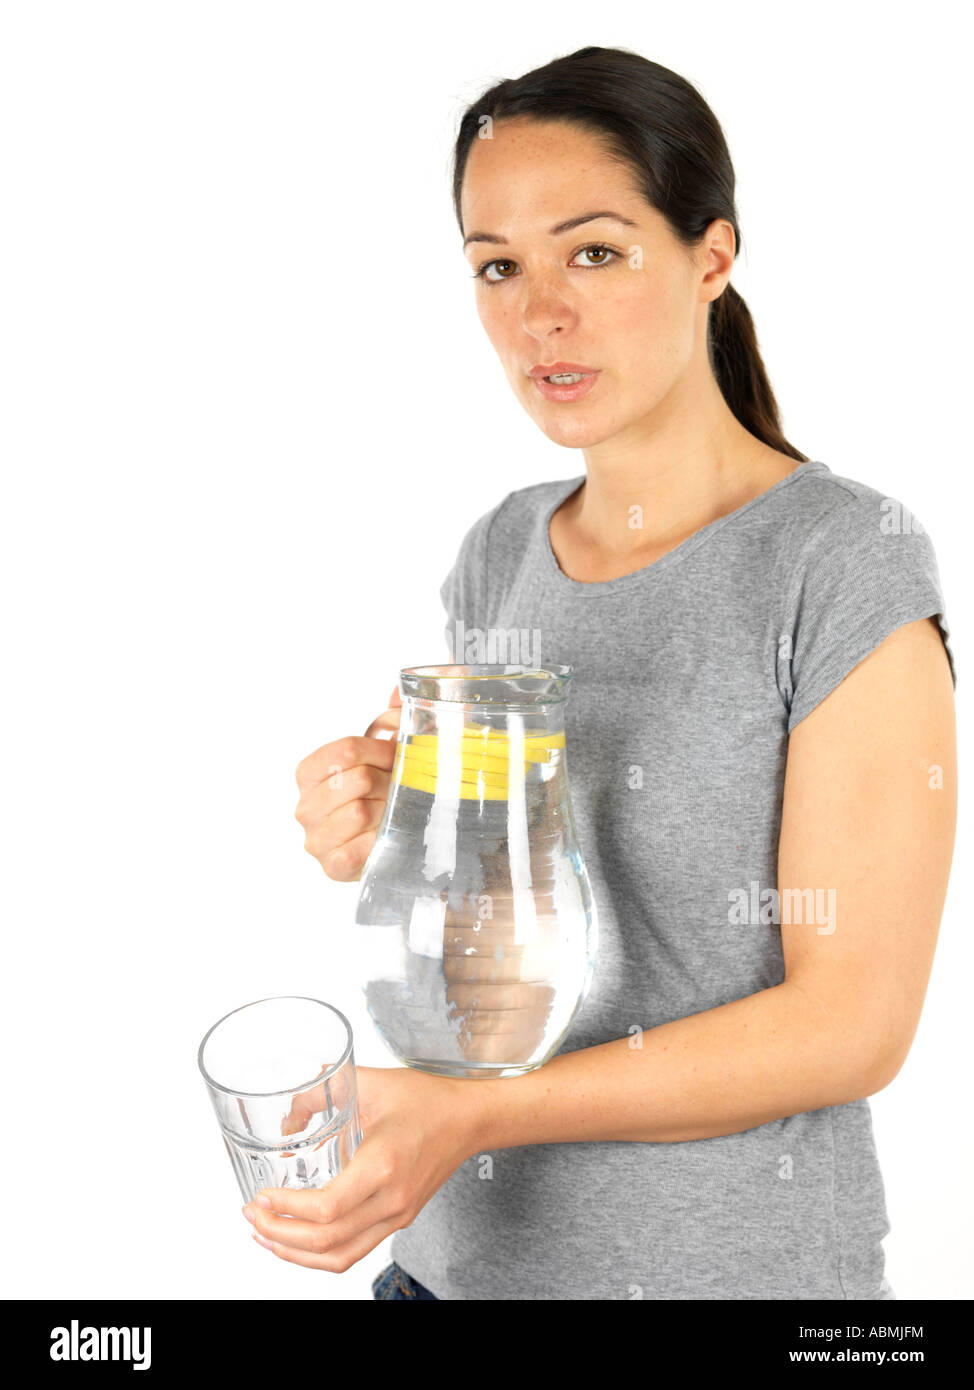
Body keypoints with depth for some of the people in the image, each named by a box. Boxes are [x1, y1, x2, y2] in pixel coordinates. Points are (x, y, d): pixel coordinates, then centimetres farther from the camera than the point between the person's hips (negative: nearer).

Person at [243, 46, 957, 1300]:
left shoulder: (847, 560, -17)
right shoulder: (502, 551, 1)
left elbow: (854, 1023, -19)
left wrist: (472, 1114, -26)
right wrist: (377, 838, -13)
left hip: (735, 1259, -5)